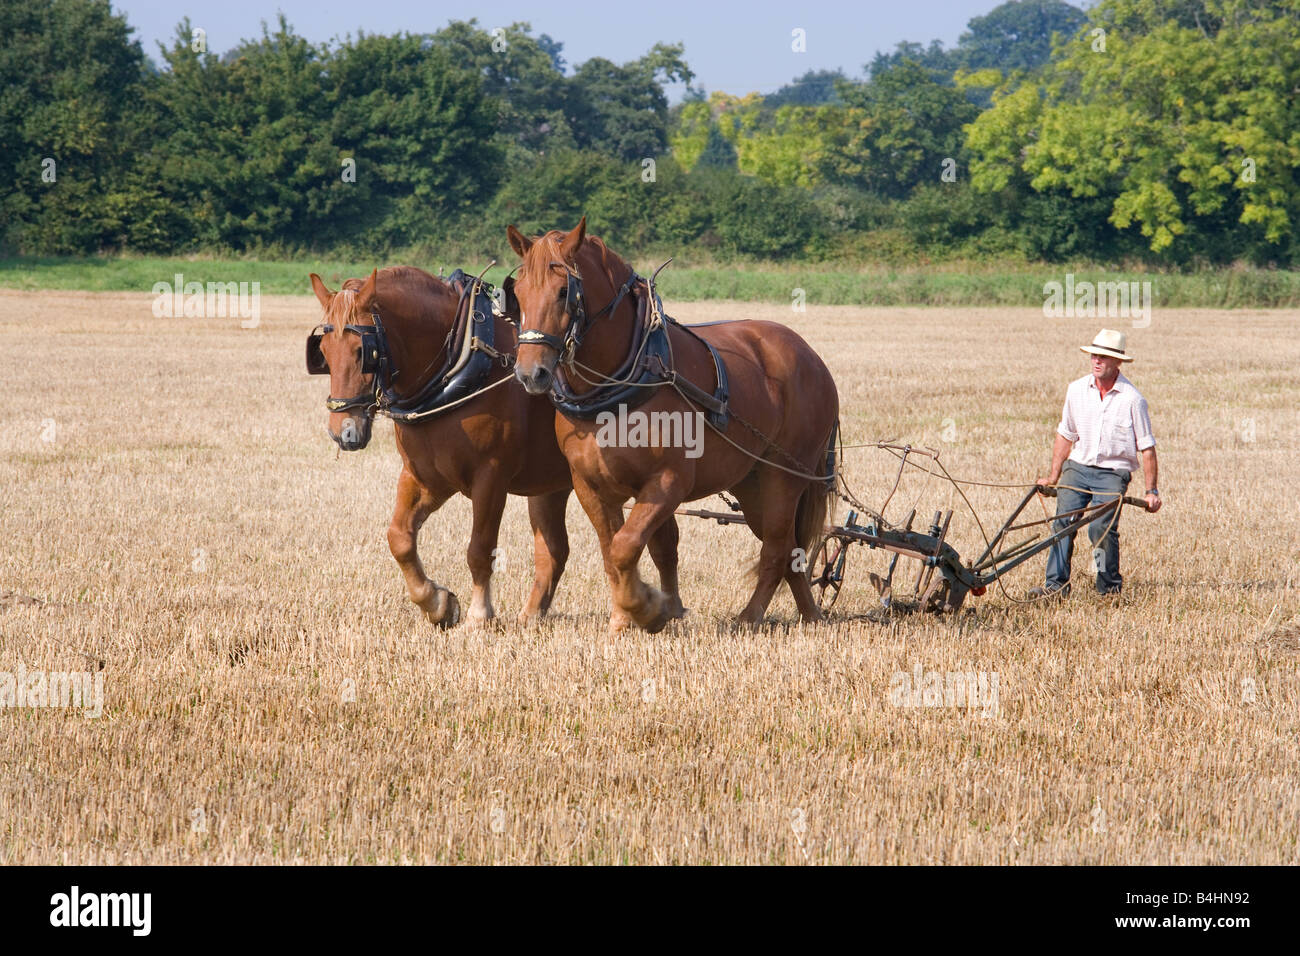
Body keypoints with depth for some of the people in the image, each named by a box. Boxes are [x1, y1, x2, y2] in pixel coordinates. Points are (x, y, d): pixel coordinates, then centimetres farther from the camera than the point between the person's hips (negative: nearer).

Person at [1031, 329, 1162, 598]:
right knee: (1063, 522, -13)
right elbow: (1065, 435, 16)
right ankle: (1056, 584, -11)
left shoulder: (1132, 399, -6)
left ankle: (1110, 585, 1)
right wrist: (1053, 476, 16)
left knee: (1101, 527, -18)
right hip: (1078, 466, 4)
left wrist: (1152, 491, -5)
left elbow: (1147, 448, -2)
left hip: (1113, 472, -4)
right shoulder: (1077, 390, 6)